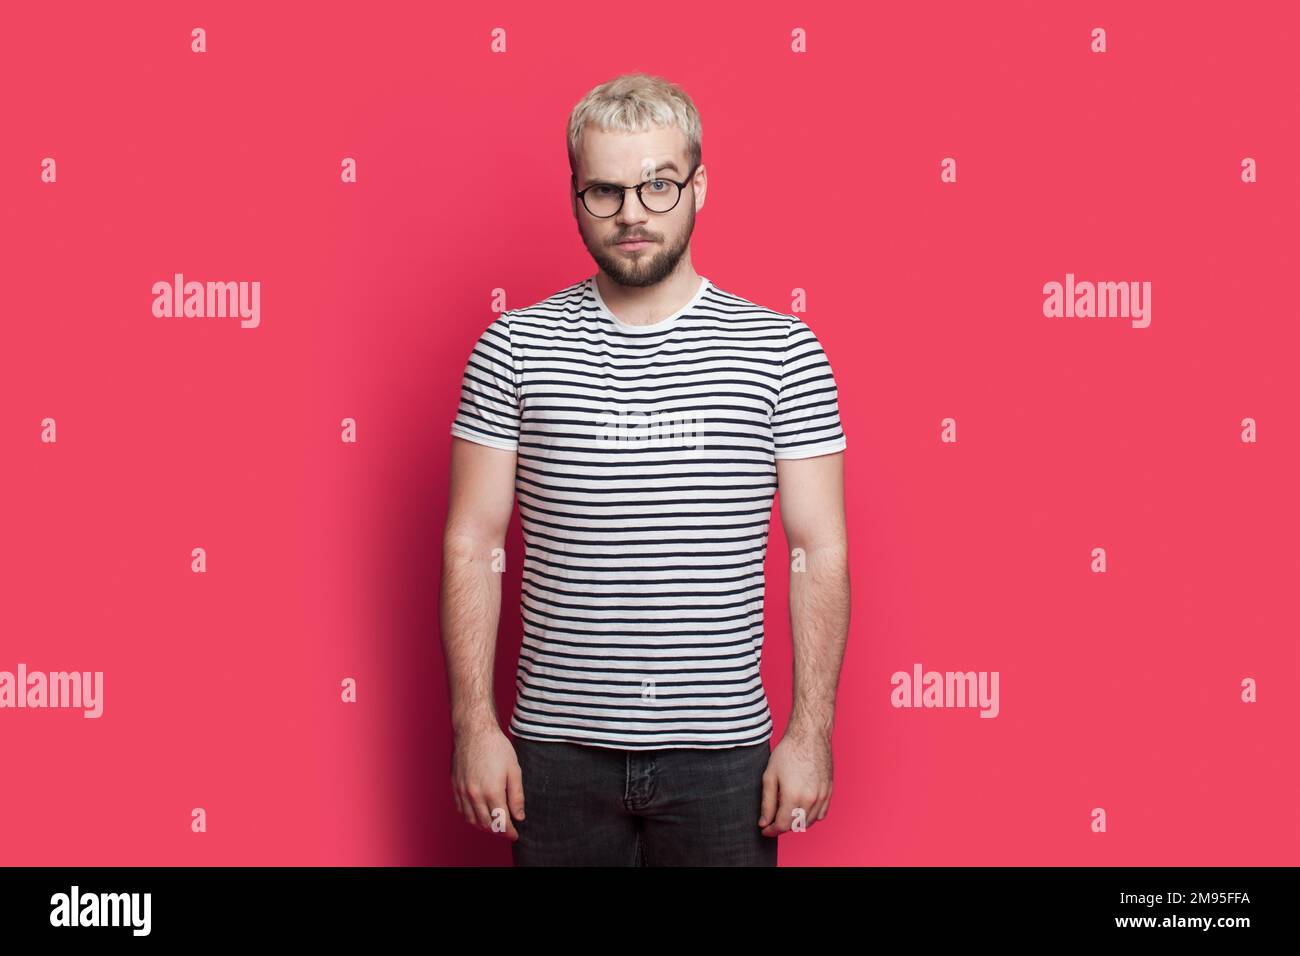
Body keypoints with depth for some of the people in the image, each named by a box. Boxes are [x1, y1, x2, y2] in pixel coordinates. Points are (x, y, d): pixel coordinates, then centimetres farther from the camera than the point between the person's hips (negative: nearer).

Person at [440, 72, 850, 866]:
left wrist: (812, 731, -6)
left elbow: (820, 551, -1)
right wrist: (476, 723, -4)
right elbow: (472, 545, 1)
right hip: (559, 749, 1)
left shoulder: (783, 351, -1)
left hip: (722, 750, 0)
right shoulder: (515, 347, 0)